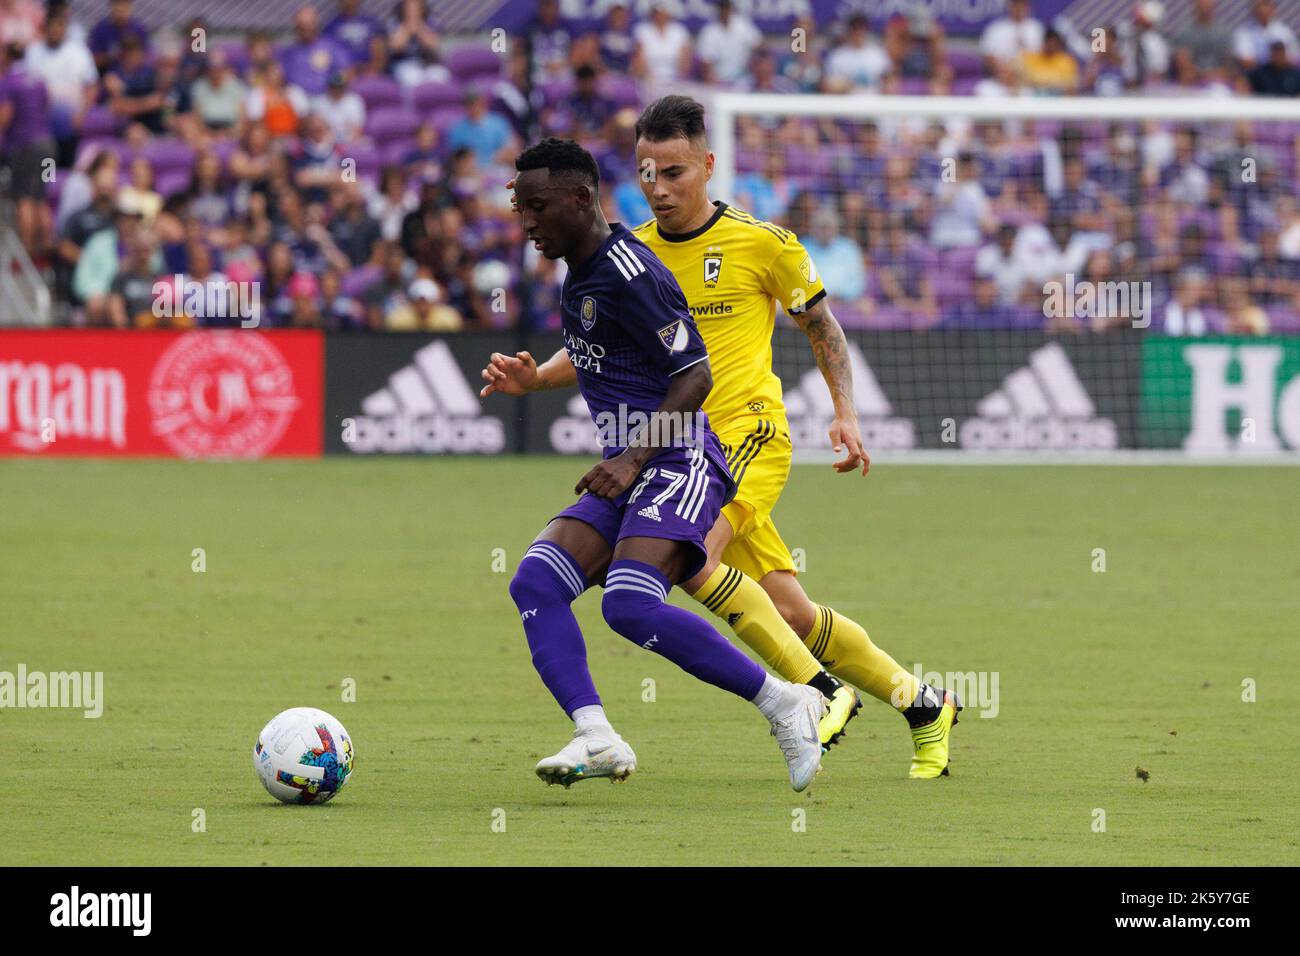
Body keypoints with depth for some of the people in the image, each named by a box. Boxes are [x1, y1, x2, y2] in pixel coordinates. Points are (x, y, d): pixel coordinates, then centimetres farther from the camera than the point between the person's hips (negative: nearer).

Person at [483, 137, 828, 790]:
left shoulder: (626, 275, -14)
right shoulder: (580, 275, 16)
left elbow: (695, 376, -17)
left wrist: (634, 459, -22)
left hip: (678, 462, -10)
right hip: (626, 473, 10)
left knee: (630, 605, -27)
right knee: (535, 582, -11)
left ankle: (785, 704, -14)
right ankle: (596, 738, -22)